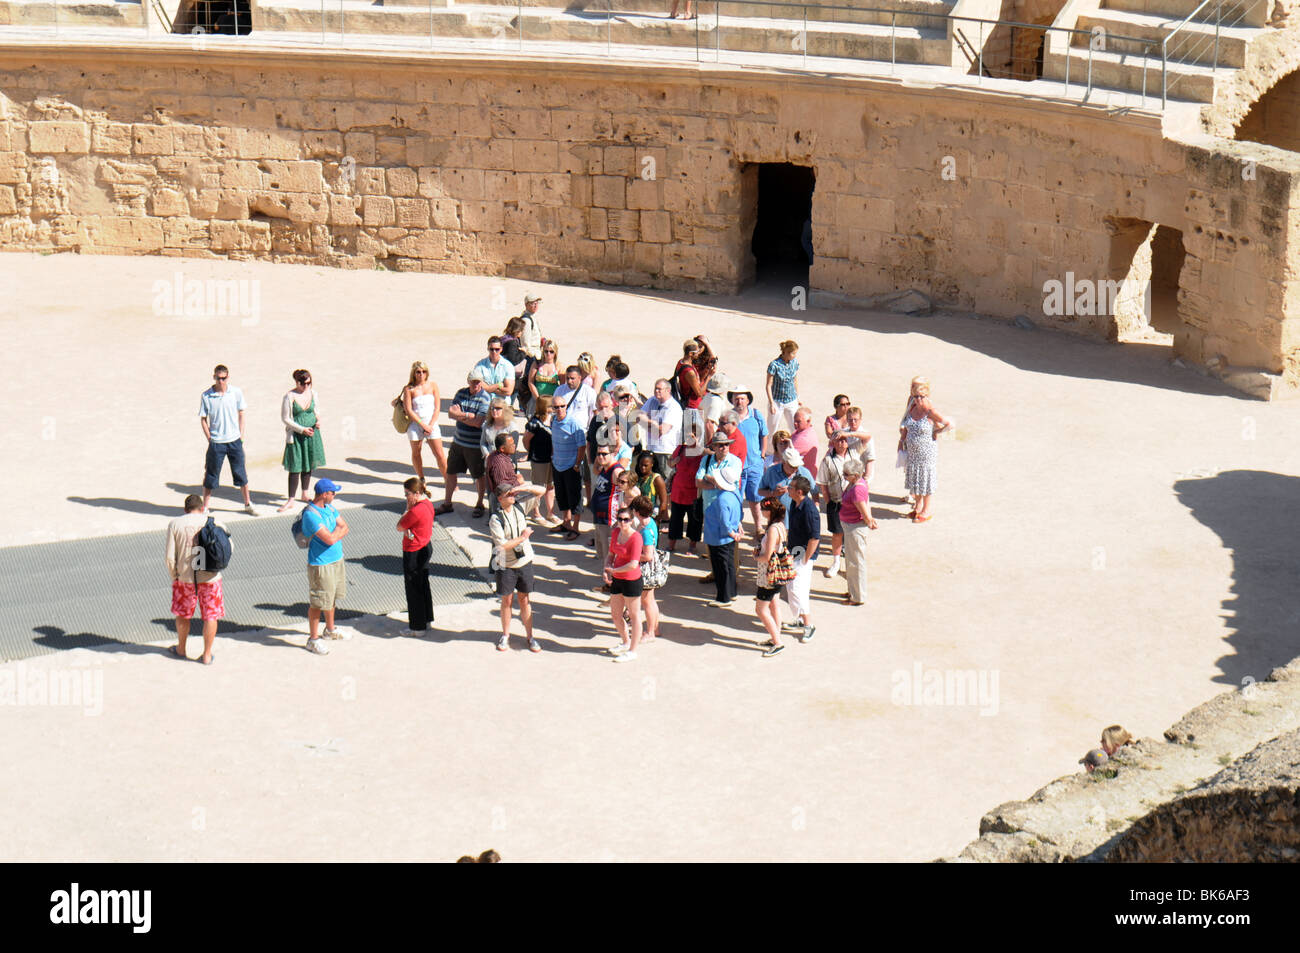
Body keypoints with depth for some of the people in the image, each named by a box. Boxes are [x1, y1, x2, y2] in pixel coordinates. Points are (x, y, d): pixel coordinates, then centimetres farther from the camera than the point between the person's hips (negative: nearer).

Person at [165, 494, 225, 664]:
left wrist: (174, 577, 7)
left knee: (182, 614, 19)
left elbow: (170, 556, -6)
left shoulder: (175, 524, -4)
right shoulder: (214, 523, -2)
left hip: (185, 577, 0)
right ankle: (207, 655, 17)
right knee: (210, 616, 11)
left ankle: (181, 650, 34)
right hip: (210, 577, 0)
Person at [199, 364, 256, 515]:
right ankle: (204, 508, 17)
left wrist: (241, 435, 3)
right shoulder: (206, 396, -9)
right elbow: (203, 419, -1)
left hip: (234, 440, 2)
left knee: (240, 473, 13)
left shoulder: (236, 392, -3)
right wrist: (209, 439, -5)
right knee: (211, 475, 5)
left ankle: (248, 504, 29)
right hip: (216, 442, -2)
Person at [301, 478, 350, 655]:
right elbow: (330, 539, -28)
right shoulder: (311, 514, -24)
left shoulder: (329, 507, 6)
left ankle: (330, 630, 42)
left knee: (333, 596, 23)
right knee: (318, 602, -1)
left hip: (337, 559, 9)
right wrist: (339, 530, -8)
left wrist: (335, 533, -15)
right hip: (321, 564, -9)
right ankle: (313, 640, 9)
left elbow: (344, 528, 5)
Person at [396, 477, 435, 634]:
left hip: (414, 553, -10)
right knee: (423, 585, 22)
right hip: (426, 547, 10)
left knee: (413, 589, 4)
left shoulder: (416, 511, -28)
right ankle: (426, 620, 34)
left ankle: (417, 627, 14)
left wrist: (407, 509, -8)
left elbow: (399, 526, -16)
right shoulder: (427, 504, 2)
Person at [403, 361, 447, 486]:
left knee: (440, 455, -4)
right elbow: (408, 410, -8)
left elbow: (437, 408, 2)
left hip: (432, 424, 1)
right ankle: (421, 478, 27)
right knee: (416, 453, 9)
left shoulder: (432, 385, 1)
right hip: (415, 424, -1)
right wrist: (423, 425, -12)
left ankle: (447, 479, 7)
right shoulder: (409, 389, -5)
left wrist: (431, 425, -8)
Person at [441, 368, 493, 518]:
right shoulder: (461, 393, 4)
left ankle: (479, 505, 25)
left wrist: (459, 415, -13)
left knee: (479, 475, 7)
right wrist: (468, 415, -19)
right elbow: (451, 412, -3)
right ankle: (447, 503, 26)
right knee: (451, 472, 12)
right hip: (458, 441, 5)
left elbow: (478, 422, -21)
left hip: (476, 445, -5)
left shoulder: (485, 397, -13)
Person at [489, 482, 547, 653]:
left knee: (525, 600, 9)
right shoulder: (496, 519, -17)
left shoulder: (520, 508, -2)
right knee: (507, 601, 8)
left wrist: (523, 489, -13)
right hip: (505, 565, -3)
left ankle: (529, 636, 17)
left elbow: (540, 491, 4)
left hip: (524, 562, 3)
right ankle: (505, 635, 23)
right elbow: (503, 545, -24)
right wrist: (522, 537, -17)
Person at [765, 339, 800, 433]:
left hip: (792, 401, 4)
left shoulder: (795, 363, -2)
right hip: (777, 401, -4)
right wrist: (771, 404, -15)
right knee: (772, 430, 4)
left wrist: (798, 398, 16)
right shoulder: (774, 365, -18)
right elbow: (769, 385, -13)